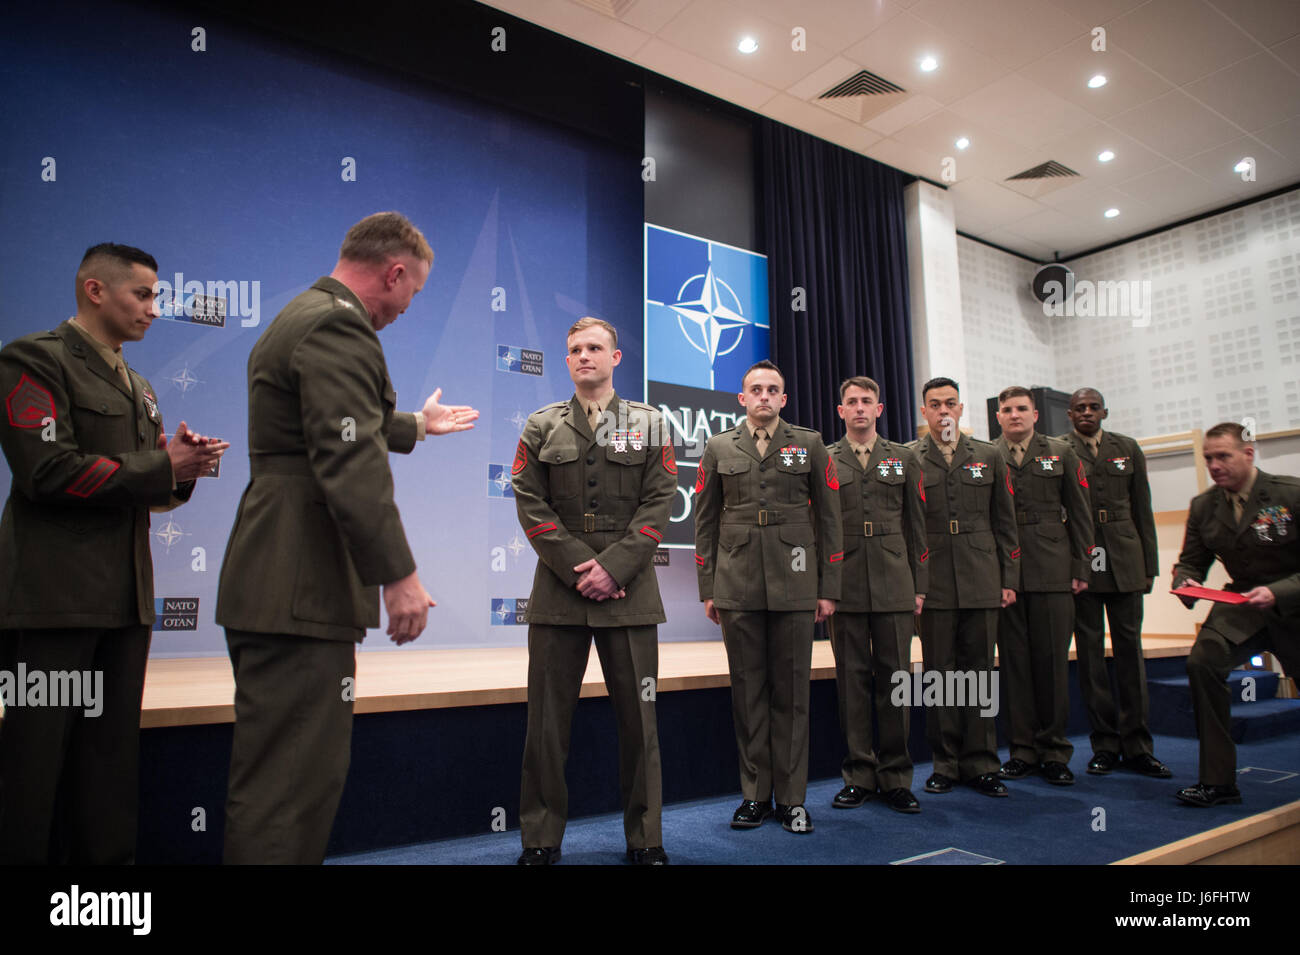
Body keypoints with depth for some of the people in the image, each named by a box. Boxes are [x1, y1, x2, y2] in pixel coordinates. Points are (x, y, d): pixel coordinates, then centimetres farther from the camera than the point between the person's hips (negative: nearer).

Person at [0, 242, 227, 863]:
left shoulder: (138, 386, 21)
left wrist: (183, 468, 1)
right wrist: (161, 465, -12)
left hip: (125, 596, 8)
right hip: (53, 597, -7)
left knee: (111, 754, 11)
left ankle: (106, 856, 19)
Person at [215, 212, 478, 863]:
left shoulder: (301, 317, 20)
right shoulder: (337, 325, -14)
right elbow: (350, 461, -24)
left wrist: (419, 425, 46)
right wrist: (398, 574, -22)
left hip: (268, 584, 11)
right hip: (298, 589, -11)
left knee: (273, 776, 20)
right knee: (292, 783, -4)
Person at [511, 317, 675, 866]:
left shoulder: (648, 424, 9)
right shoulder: (542, 426, 10)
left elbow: (658, 503, 0)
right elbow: (530, 504, 2)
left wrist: (613, 565, -11)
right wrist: (576, 565, -8)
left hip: (629, 592, 0)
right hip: (558, 589, 1)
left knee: (638, 717, 5)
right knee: (547, 718, 5)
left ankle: (645, 839, 20)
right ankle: (541, 840, 19)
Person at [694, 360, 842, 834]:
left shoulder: (810, 444, 8)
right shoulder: (719, 448, 9)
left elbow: (829, 519, 6)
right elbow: (705, 522, 9)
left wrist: (829, 588, 1)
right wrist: (707, 589, 4)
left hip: (794, 584, 0)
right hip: (738, 586, 1)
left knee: (791, 691, 5)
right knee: (748, 689, 6)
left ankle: (791, 797, 16)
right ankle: (755, 793, 18)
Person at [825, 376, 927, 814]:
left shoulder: (905, 459, 12)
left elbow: (917, 527, 10)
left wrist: (920, 586, 4)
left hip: (894, 586, 1)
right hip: (844, 588, -1)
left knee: (895, 677, 3)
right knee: (852, 679, 4)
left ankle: (895, 777, 15)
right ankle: (859, 775, 15)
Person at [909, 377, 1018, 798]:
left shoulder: (989, 456, 12)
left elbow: (1005, 522, 12)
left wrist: (1009, 579, 7)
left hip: (982, 584, 2)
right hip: (933, 585, -2)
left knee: (979, 672, 6)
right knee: (939, 673, 4)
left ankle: (980, 765, 17)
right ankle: (946, 765, 15)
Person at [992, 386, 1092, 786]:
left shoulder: (1061, 453, 10)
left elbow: (1079, 513, 9)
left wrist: (1081, 568, 2)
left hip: (1052, 572, 0)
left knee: (1052, 660, 2)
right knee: (1013, 661, 4)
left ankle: (1054, 751, 13)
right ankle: (1023, 750, 15)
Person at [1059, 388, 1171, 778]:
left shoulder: (1127, 448, 12)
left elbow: (1142, 509, 13)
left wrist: (1149, 564, 7)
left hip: (1124, 561, 3)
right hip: (1079, 562, -3)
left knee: (1130, 647, 4)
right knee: (1089, 650, 2)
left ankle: (1136, 745, 12)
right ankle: (1105, 744, 11)